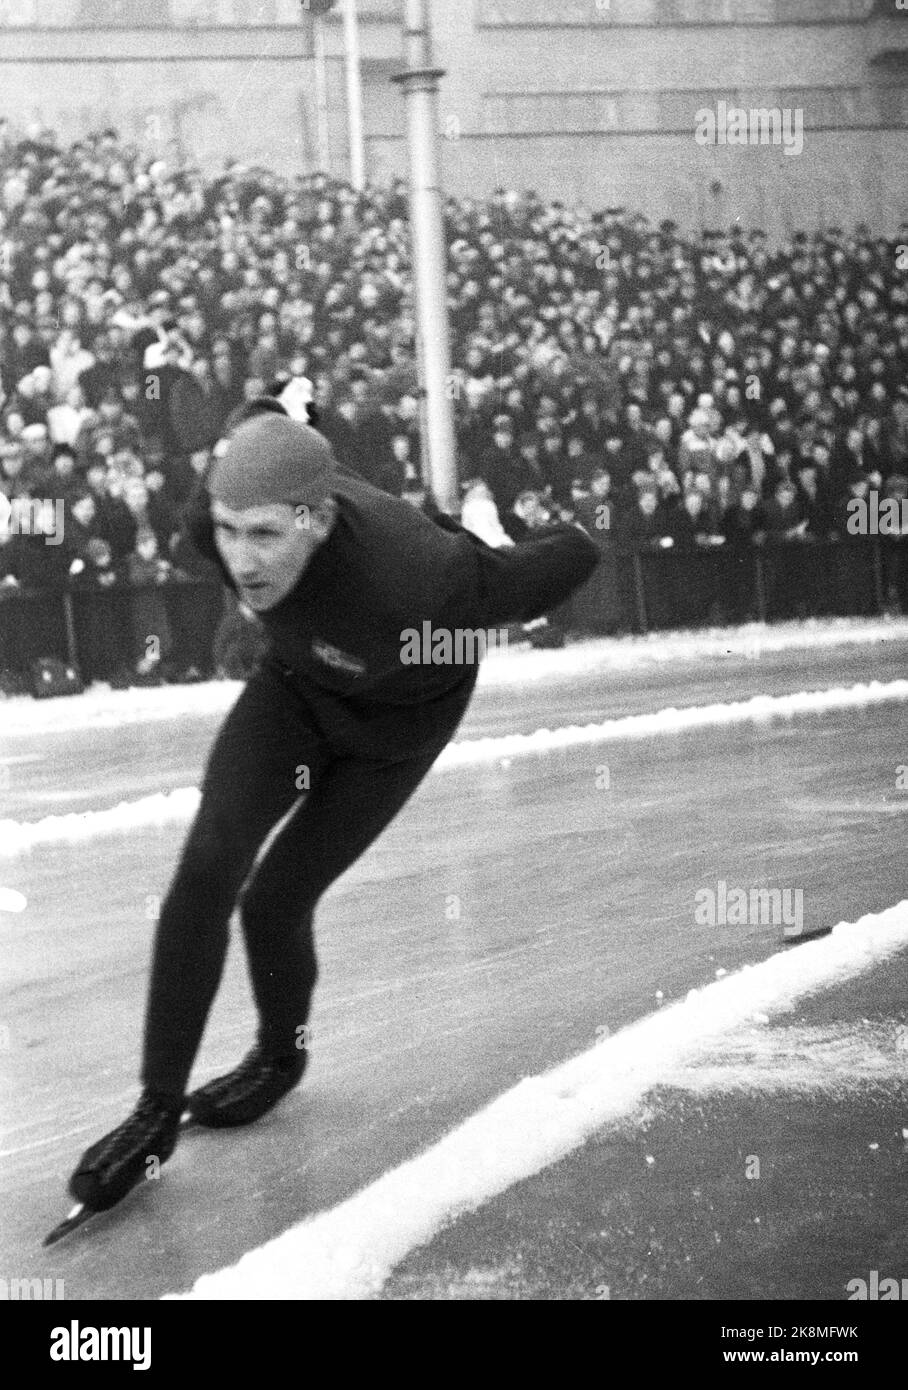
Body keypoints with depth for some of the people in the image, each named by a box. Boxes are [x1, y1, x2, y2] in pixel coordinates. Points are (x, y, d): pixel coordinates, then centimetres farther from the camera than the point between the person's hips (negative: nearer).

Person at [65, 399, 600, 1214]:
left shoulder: (410, 580, -46)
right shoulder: (221, 510, -31)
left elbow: (573, 558, -31)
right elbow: (264, 413, -6)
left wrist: (452, 543, -14)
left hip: (395, 721, -4)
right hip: (297, 680, 4)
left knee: (273, 901, -1)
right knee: (207, 870, -13)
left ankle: (282, 1056, 33)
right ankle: (158, 1111, 0)